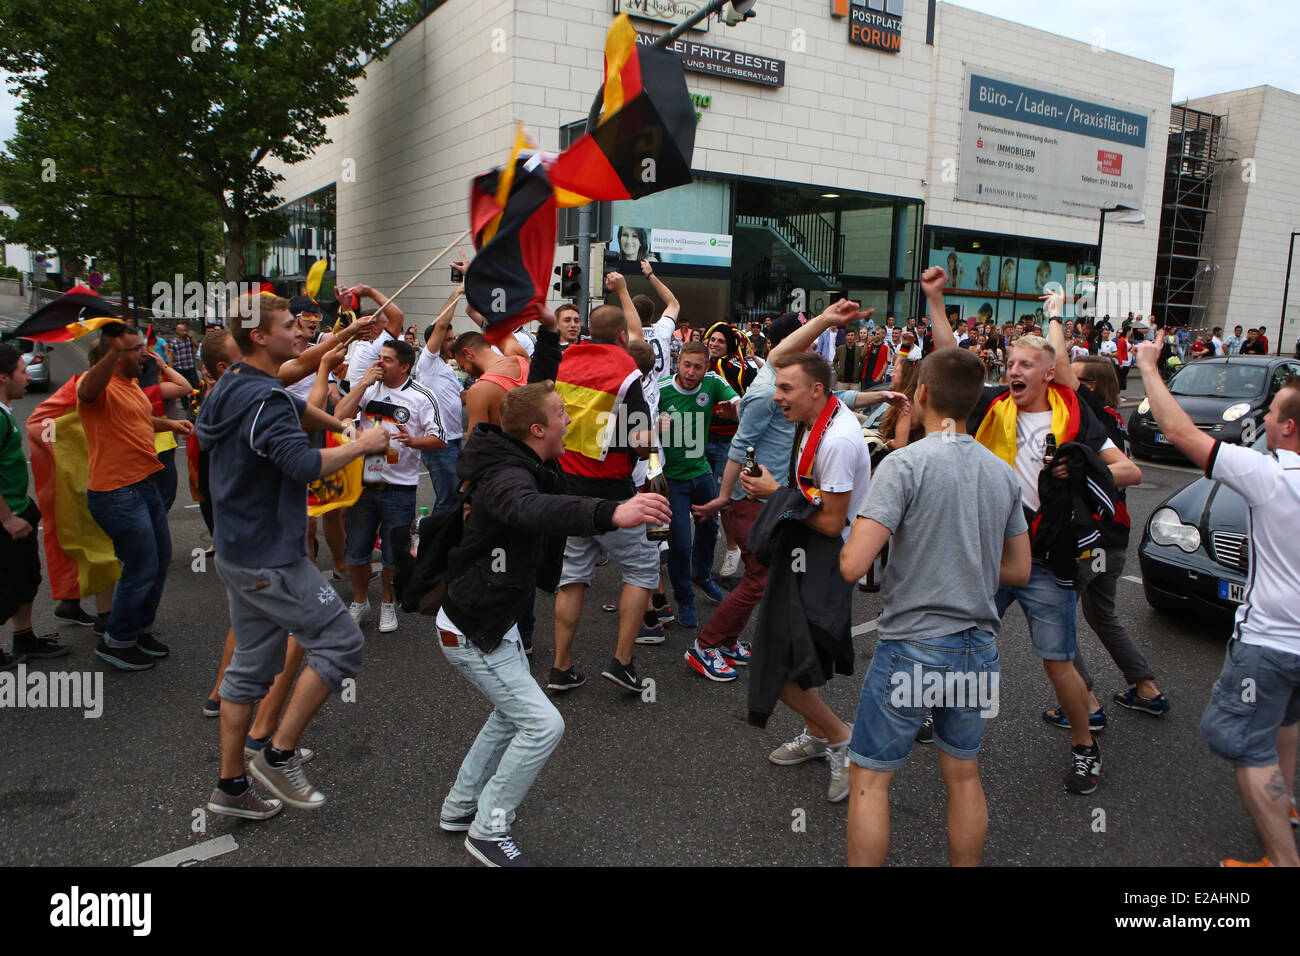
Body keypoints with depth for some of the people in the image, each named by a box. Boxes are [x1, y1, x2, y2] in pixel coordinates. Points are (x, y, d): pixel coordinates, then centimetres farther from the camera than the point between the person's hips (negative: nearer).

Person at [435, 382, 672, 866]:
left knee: (512, 714, 25)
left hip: (496, 618, 11)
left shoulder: (525, 468, 2)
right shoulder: (507, 477, -30)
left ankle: (459, 807, 38)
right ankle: (488, 830, 8)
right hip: (473, 632, -11)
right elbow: (534, 510, -54)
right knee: (543, 724, -10)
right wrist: (611, 513, -70)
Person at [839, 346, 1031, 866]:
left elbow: (852, 565, -22)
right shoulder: (1002, 472, 5)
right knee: (963, 775, 20)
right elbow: (1019, 571, 12)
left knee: (869, 779, 7)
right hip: (978, 648, 6)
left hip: (912, 646, -6)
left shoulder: (905, 463, -15)